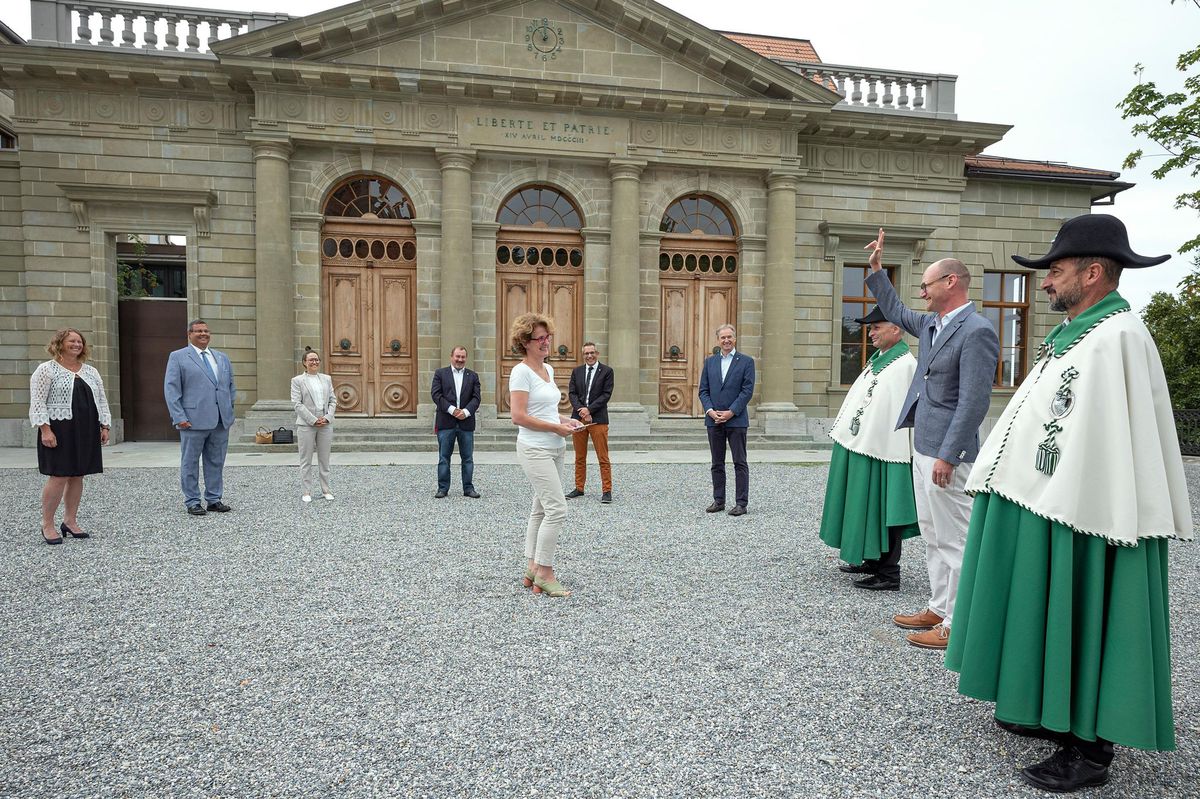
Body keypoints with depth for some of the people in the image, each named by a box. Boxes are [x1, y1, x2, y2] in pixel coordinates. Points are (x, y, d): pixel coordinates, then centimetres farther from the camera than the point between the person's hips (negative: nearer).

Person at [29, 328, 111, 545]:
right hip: (59, 432, -6)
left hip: (86, 433, 6)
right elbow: (38, 402, -7)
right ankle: (47, 525, 6)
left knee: (77, 476, 8)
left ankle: (70, 521, 18)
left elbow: (101, 401, 17)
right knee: (59, 477, -7)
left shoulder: (91, 372, 16)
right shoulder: (47, 370, -2)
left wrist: (105, 426, 9)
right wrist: (45, 429, -15)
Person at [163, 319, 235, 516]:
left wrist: (229, 410, 12)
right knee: (190, 463, 4)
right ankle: (192, 502, 12)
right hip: (193, 420, -4)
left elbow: (230, 385, 22)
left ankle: (214, 500, 18)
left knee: (216, 463, 9)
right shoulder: (178, 357, 1)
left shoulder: (221, 358, 16)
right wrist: (179, 417, -12)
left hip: (221, 421, 5)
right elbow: (171, 389, -4)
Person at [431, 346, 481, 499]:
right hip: (446, 422, -1)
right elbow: (436, 394, -4)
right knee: (444, 457, 3)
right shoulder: (440, 373, 6)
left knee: (468, 457, 5)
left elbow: (476, 398, 3)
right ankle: (443, 488, 11)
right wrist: (452, 410, -14)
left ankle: (468, 488, 13)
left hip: (466, 422, 2)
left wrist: (466, 411, -14)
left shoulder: (473, 376, 11)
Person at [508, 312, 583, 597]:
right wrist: (556, 428, -15)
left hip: (554, 450, 9)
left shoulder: (548, 369, 13)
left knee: (541, 510, 12)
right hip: (535, 450, -9)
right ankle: (544, 573, -3)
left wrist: (566, 420, 6)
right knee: (557, 508, -13)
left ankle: (532, 571, 20)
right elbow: (519, 417, -18)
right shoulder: (521, 372, -12)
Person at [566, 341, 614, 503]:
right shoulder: (577, 371, 11)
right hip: (578, 417, 4)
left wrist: (589, 409, -13)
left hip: (598, 419, -4)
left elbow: (606, 394, -6)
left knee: (603, 458, -2)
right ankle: (579, 488, 20)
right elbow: (572, 393, 5)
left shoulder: (606, 371, 1)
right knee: (579, 457, 11)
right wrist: (580, 410, -11)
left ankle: (607, 490, 3)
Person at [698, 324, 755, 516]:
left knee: (740, 463, 0)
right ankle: (718, 500, 18)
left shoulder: (746, 361, 0)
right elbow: (703, 390, 8)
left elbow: (747, 391, -6)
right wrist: (710, 410, -8)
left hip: (736, 420, -4)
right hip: (714, 420, 4)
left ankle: (741, 503, 4)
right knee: (717, 463, 10)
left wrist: (731, 412, -13)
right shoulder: (710, 361, 11)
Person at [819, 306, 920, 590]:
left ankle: (889, 574, 8)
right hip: (861, 447, 9)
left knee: (883, 510, -2)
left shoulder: (907, 365, -14)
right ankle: (873, 561, 30)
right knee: (867, 509, 17)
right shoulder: (877, 361, 14)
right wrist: (844, 434, 15)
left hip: (884, 452, -9)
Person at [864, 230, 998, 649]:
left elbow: (973, 401, -20)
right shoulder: (931, 323, 12)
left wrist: (947, 456, -22)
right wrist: (877, 270, 27)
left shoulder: (976, 331, -16)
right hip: (923, 448, 10)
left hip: (946, 454, -10)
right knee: (933, 538, 18)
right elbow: (896, 312, 33)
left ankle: (957, 625, 9)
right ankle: (939, 609, 30)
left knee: (953, 541, -1)